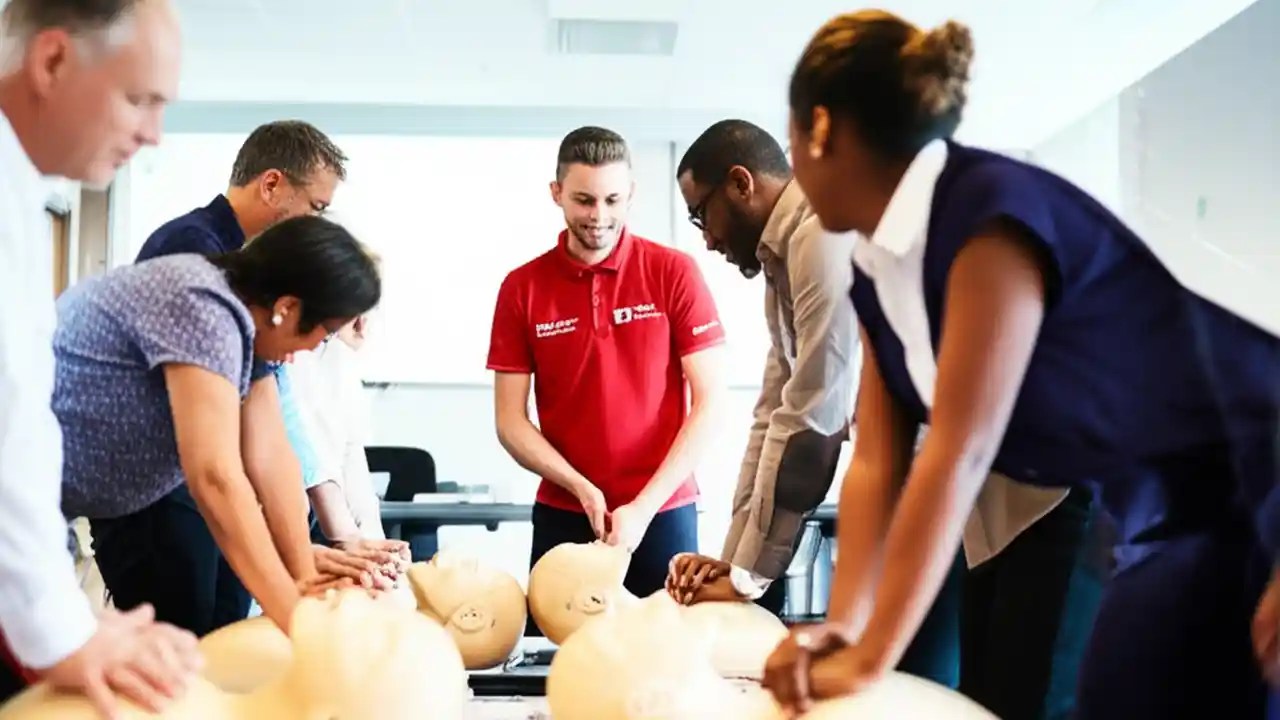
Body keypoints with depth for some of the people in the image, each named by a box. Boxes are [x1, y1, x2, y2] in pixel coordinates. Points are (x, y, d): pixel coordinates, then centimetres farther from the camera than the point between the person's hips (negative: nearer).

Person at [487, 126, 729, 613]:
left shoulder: (674, 273, -3)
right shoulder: (521, 288, 1)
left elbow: (709, 402, -5)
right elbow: (511, 421, 2)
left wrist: (644, 505, -12)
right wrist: (580, 487, -12)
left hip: (663, 513, -1)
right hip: (561, 516, 1)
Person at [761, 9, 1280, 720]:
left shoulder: (995, 209, -25)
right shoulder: (877, 271, 1)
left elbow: (959, 454, -28)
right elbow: (877, 458, -2)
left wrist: (869, 661, -24)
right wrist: (842, 626, -12)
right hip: (1157, 521, 8)